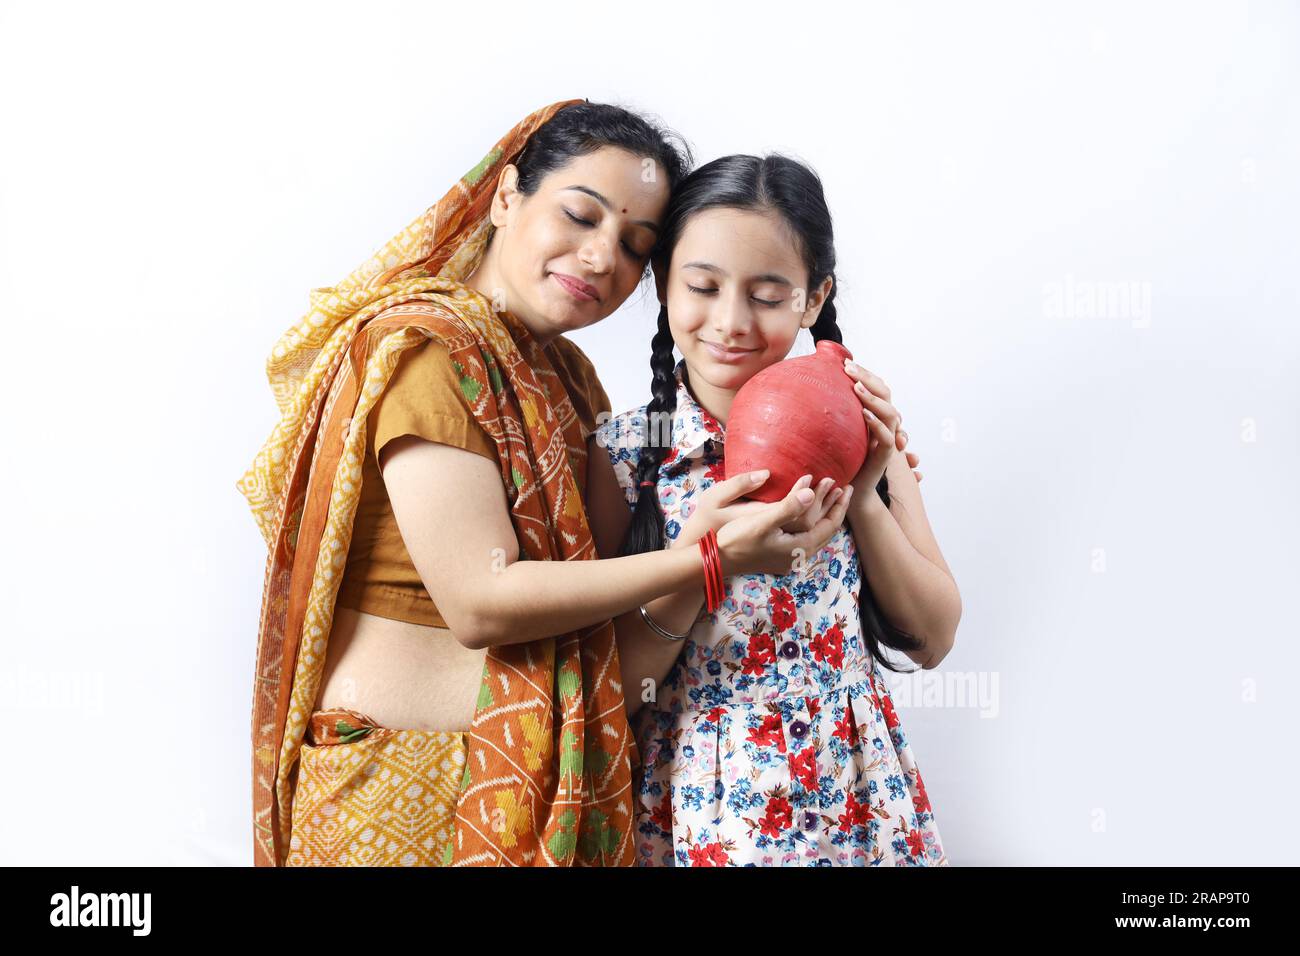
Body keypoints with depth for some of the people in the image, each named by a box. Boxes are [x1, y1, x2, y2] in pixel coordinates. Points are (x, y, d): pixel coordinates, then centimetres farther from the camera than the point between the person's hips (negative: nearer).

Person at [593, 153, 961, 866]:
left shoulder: (853, 427, -5)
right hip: (694, 817, -1)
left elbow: (931, 639, -2)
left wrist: (863, 497, -17)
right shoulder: (621, 453, -10)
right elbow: (612, 688, -10)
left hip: (855, 807, 2)